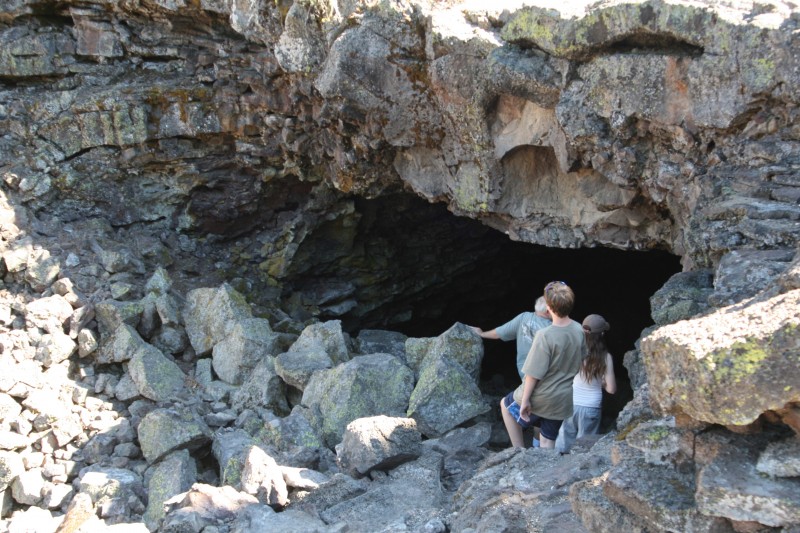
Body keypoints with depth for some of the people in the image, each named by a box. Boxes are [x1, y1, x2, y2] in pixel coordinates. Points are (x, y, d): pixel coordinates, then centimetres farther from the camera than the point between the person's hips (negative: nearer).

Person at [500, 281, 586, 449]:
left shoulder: (545, 336, -28)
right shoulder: (579, 330, -8)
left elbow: (533, 374, -22)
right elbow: (581, 363, 7)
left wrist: (525, 400, -11)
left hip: (541, 397, -5)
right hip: (564, 400, 5)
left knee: (506, 404, 23)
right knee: (548, 443, 18)